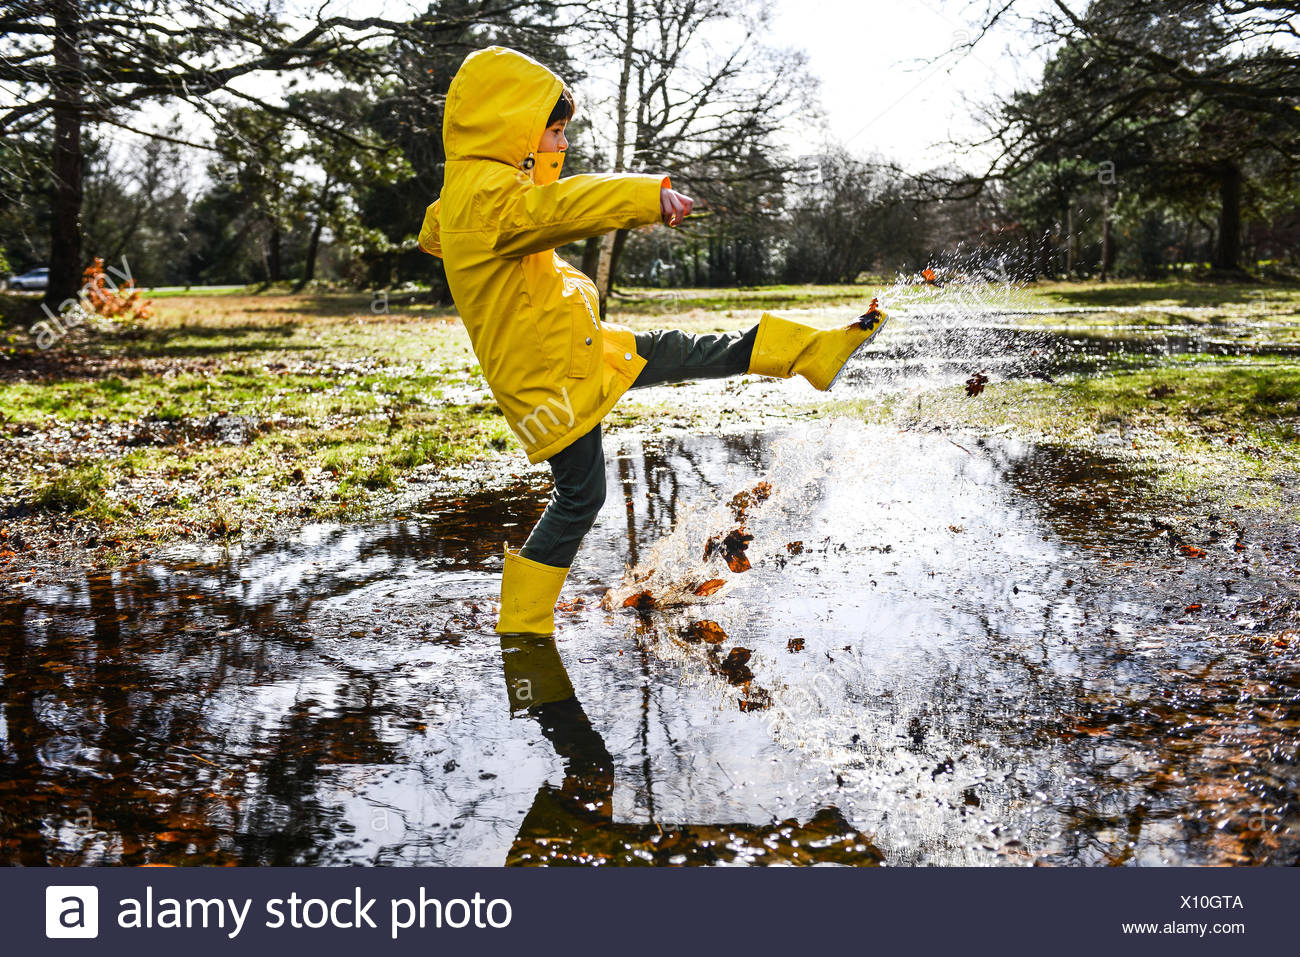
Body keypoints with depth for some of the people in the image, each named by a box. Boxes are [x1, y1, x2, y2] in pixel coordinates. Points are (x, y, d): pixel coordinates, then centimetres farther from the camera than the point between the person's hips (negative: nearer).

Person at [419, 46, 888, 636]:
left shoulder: (460, 195, 9)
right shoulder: (488, 194, -24)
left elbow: (430, 236, 29)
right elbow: (560, 205, -42)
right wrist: (649, 195, -50)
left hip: (577, 351, 10)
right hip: (549, 381, -10)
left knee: (679, 353, 11)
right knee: (580, 499, 1)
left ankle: (816, 352, 20)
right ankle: (521, 625, 15)